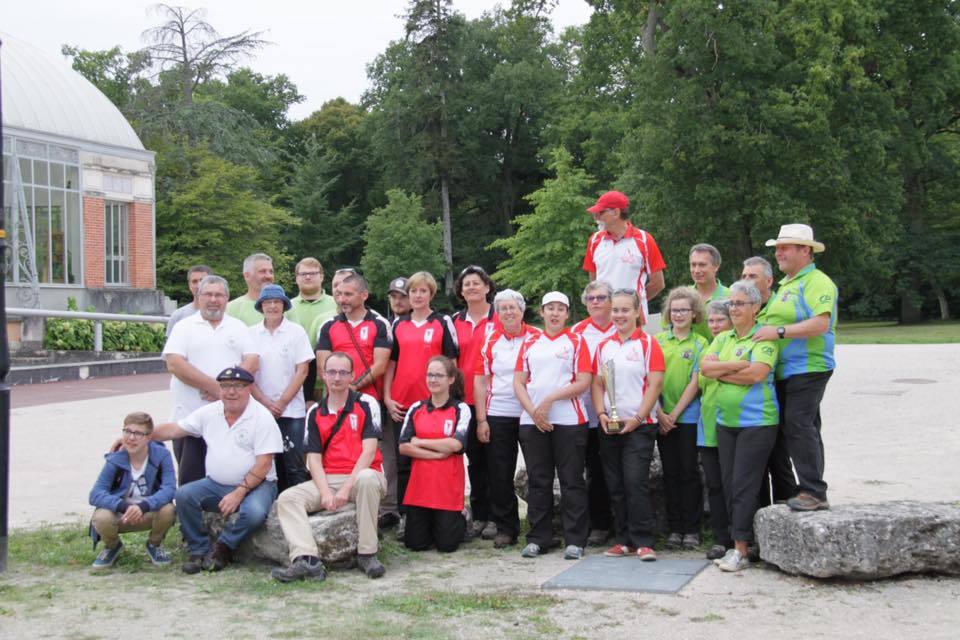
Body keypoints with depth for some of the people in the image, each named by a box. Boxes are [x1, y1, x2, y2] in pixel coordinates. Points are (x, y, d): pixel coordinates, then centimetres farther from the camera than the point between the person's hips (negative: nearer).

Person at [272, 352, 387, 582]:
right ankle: (307, 560, -35)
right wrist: (325, 493, -13)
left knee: (367, 478, -39)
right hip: (328, 479, 4)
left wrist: (347, 488, -17)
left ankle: (367, 554, -27)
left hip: (362, 475, -4)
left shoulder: (366, 404, 0)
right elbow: (314, 458, 4)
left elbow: (369, 451, -9)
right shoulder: (315, 413, 11)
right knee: (287, 498, -18)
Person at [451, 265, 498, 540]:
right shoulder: (456, 322, 10)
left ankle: (494, 516, 7)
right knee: (474, 457, 9)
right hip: (466, 399, 4)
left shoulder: (499, 318, -1)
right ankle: (478, 515, 17)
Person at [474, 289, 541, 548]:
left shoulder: (537, 338, 0)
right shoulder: (490, 342, 6)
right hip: (498, 416, 2)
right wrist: (481, 420, -1)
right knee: (500, 475, 4)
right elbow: (480, 381, 6)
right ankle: (505, 528, 14)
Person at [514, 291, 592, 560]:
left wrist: (550, 399, -12)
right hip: (532, 421, 3)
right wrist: (533, 411, -6)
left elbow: (583, 382, -5)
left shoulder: (576, 342, 4)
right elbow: (519, 382, 9)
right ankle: (538, 538, 14)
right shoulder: (530, 343, 14)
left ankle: (575, 540, 4)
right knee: (538, 481, 7)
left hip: (569, 421, -3)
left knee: (572, 481, -1)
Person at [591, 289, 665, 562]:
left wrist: (638, 418, -14)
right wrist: (601, 413, -4)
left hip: (639, 425, -5)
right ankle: (624, 540, 16)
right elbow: (597, 383, 12)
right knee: (616, 485, 8)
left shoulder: (648, 344, -3)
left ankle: (644, 542, -6)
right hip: (609, 426, 5)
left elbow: (655, 384, -8)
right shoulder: (604, 346, 12)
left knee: (636, 482, -12)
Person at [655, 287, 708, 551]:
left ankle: (692, 529, 7)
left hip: (688, 416, -2)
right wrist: (659, 413, -8)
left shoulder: (700, 344, 0)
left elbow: (695, 383, -6)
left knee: (689, 471, 1)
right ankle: (674, 528, 13)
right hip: (662, 417, 2)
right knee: (670, 472, 7)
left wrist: (675, 413, -10)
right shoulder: (657, 341, 6)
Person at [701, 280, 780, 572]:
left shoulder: (764, 338, -6)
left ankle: (741, 551, -3)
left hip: (757, 422, -7)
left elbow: (757, 374, -20)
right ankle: (737, 543, 14)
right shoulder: (723, 339, 14)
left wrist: (721, 371, -9)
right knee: (729, 486, 7)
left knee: (744, 486, -7)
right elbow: (705, 366, 0)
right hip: (725, 422, 7)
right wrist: (739, 365, -12)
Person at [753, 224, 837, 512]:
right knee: (805, 428, 12)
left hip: (807, 369, -9)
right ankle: (809, 489, 19)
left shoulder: (817, 282, -10)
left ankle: (814, 492, -10)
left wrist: (779, 331, -23)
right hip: (783, 370, 9)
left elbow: (820, 324, -22)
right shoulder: (785, 284, 20)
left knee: (798, 426, -14)